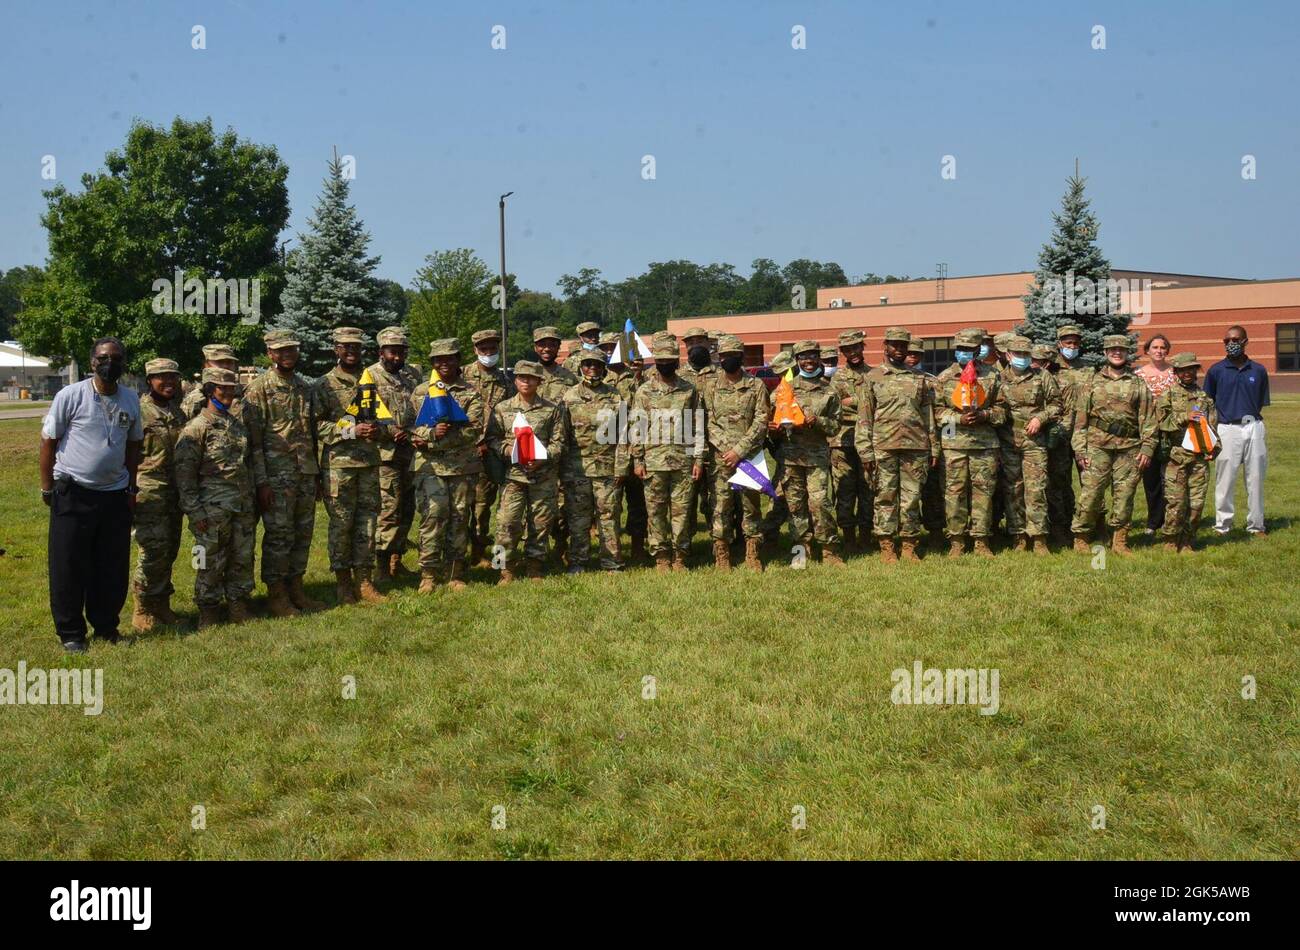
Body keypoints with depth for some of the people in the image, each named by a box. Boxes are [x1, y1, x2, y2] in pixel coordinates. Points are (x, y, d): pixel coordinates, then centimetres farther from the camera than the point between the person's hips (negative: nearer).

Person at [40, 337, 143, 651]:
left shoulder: (131, 399, 5)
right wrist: (47, 488, -3)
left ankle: (106, 626, 21)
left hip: (116, 495, 4)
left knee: (114, 568, 8)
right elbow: (48, 441, -3)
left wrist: (131, 487, 14)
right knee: (69, 567, 1)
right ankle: (70, 633, 11)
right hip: (73, 494, -4)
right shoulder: (70, 396, -9)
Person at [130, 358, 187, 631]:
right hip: (149, 493, -7)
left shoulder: (178, 412, 14)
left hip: (175, 494, 7)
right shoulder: (138, 411, -8)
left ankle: (162, 604, 21)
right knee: (154, 551, -9)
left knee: (169, 551, 11)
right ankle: (142, 611, 3)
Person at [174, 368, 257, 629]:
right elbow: (185, 474, -10)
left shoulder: (238, 425, 14)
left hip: (243, 508, 6)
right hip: (213, 508, -6)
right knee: (211, 563, 0)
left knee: (243, 559, 9)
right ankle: (209, 613, 11)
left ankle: (239, 607, 20)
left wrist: (252, 503, 17)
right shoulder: (196, 428, -7)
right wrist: (195, 512, -14)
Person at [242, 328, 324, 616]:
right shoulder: (258, 389, -7)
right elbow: (253, 438, -11)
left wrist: (317, 474, 15)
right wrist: (261, 482, -15)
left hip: (306, 474, 6)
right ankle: (276, 595, 7)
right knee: (278, 535, -2)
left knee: (304, 533, 10)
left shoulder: (307, 387, 12)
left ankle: (296, 588, 21)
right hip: (276, 475, -6)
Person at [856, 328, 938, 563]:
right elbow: (864, 417, 3)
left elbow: (929, 416, 14)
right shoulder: (873, 377, 6)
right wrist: (865, 451, -5)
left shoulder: (920, 379, 13)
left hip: (916, 446, 2)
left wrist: (934, 449, 9)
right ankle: (886, 546, 6)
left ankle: (909, 545, 11)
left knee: (912, 497, 3)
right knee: (885, 497, 0)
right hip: (884, 446, -2)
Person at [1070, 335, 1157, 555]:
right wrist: (1080, 449, -2)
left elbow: (1147, 419, 7)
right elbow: (1081, 418, 6)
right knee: (1090, 492, -6)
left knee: (1124, 495, 3)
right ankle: (1081, 538, 3)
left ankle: (1119, 541, 12)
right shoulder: (1092, 383, 9)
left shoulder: (1138, 384, 11)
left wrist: (1147, 448, -2)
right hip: (1098, 446, -1)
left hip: (1129, 449, 1)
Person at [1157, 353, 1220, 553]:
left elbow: (1213, 425, 17)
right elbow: (1161, 420, -6)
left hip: (1200, 458, 4)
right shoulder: (1167, 395, 5)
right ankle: (1171, 542, 7)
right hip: (1176, 457, -3)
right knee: (1176, 503, -6)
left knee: (1196, 503, 2)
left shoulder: (1205, 396, 16)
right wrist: (1185, 417, -14)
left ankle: (1187, 543, 12)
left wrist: (1214, 448, 4)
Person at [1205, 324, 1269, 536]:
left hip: (1254, 428, 2)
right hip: (1227, 429, -2)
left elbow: (1260, 404, 13)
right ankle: (1222, 526, 10)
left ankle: (1256, 525, 16)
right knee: (1225, 481, 1)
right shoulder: (1216, 370, 2)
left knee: (1255, 479, 6)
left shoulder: (1258, 371, 6)